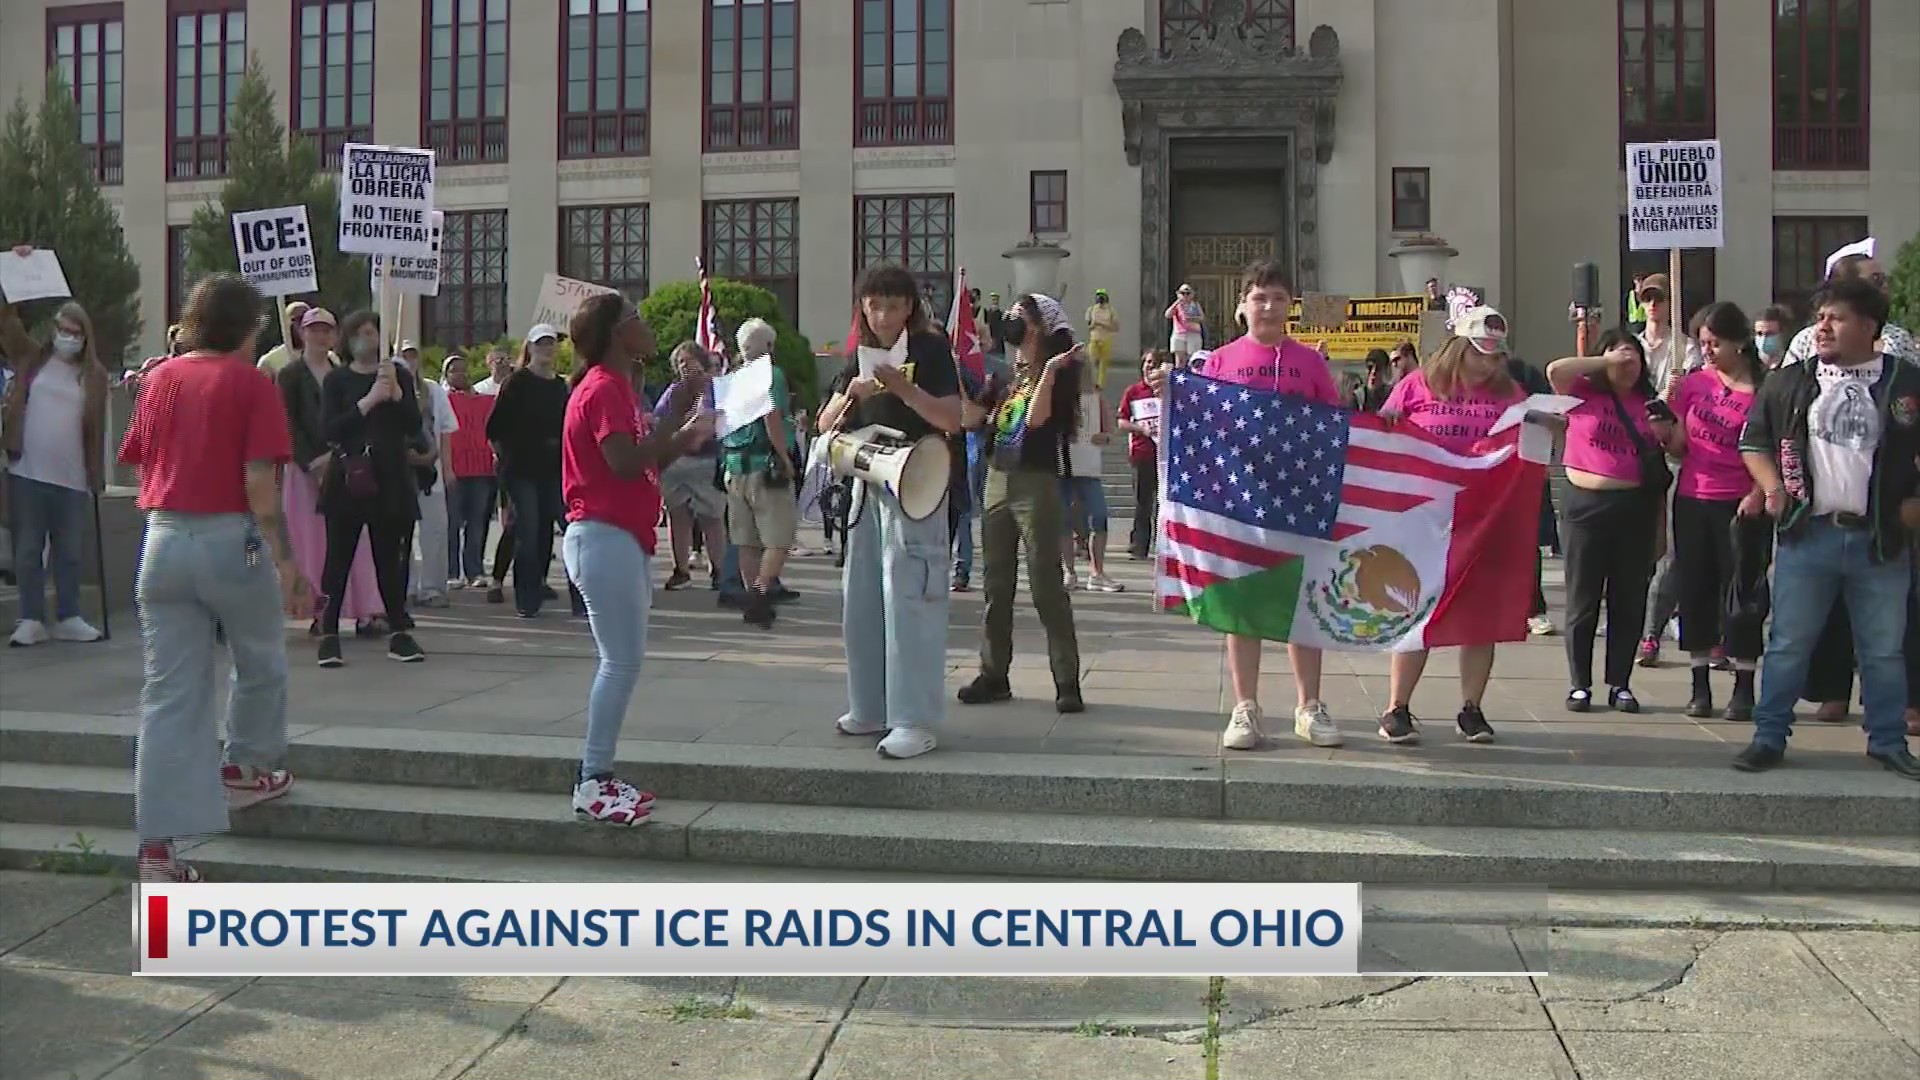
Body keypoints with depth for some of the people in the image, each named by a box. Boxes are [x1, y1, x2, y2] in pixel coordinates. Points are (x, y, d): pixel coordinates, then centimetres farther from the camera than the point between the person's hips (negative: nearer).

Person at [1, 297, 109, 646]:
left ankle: (68, 618, 18)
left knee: (69, 552, 8)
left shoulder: (94, 375, 4)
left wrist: (97, 474, 1)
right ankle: (32, 619, 12)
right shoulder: (32, 359, 6)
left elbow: (97, 427, 4)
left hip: (72, 478, 0)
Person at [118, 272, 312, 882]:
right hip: (230, 540, -5)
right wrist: (286, 561, -14)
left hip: (163, 540, 5)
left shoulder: (161, 378, 10)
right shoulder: (251, 382, -6)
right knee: (260, 662, 22)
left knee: (168, 692, 3)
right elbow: (260, 483, -14)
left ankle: (157, 846, 0)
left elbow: (138, 464, 13)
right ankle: (244, 770, 41)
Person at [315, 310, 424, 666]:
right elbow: (329, 429, -8)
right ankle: (329, 634, 2)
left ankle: (399, 633, 9)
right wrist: (369, 400, -15)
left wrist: (395, 392, -13)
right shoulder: (337, 379, 5)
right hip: (347, 477, -1)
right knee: (338, 557, -2)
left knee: (388, 556, 6)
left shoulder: (399, 375, 9)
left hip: (390, 477, 2)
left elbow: (414, 427, 0)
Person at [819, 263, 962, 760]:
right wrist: (851, 394, -8)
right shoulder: (860, 356, 15)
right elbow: (826, 425, 11)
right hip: (867, 482, 7)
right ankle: (870, 707, 21)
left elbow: (951, 420, -12)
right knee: (861, 600, 10)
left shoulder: (930, 348, -4)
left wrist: (901, 386, -22)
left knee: (908, 599, -10)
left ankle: (916, 721, -8)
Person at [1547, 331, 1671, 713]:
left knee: (1629, 602, 6)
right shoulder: (1583, 393, 2)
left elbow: (1660, 469, 13)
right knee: (1582, 600, 3)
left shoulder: (1649, 404, 10)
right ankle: (1579, 684, 11)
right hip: (1587, 505, -3)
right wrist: (1604, 362, -11)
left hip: (1636, 508, 3)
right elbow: (1555, 370, -19)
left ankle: (1620, 684, 16)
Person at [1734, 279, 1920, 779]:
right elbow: (1753, 441, 13)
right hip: (1807, 534, 0)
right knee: (1788, 644, 3)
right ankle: (1769, 738, 11)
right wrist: (1773, 485, -2)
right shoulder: (1789, 382, 5)